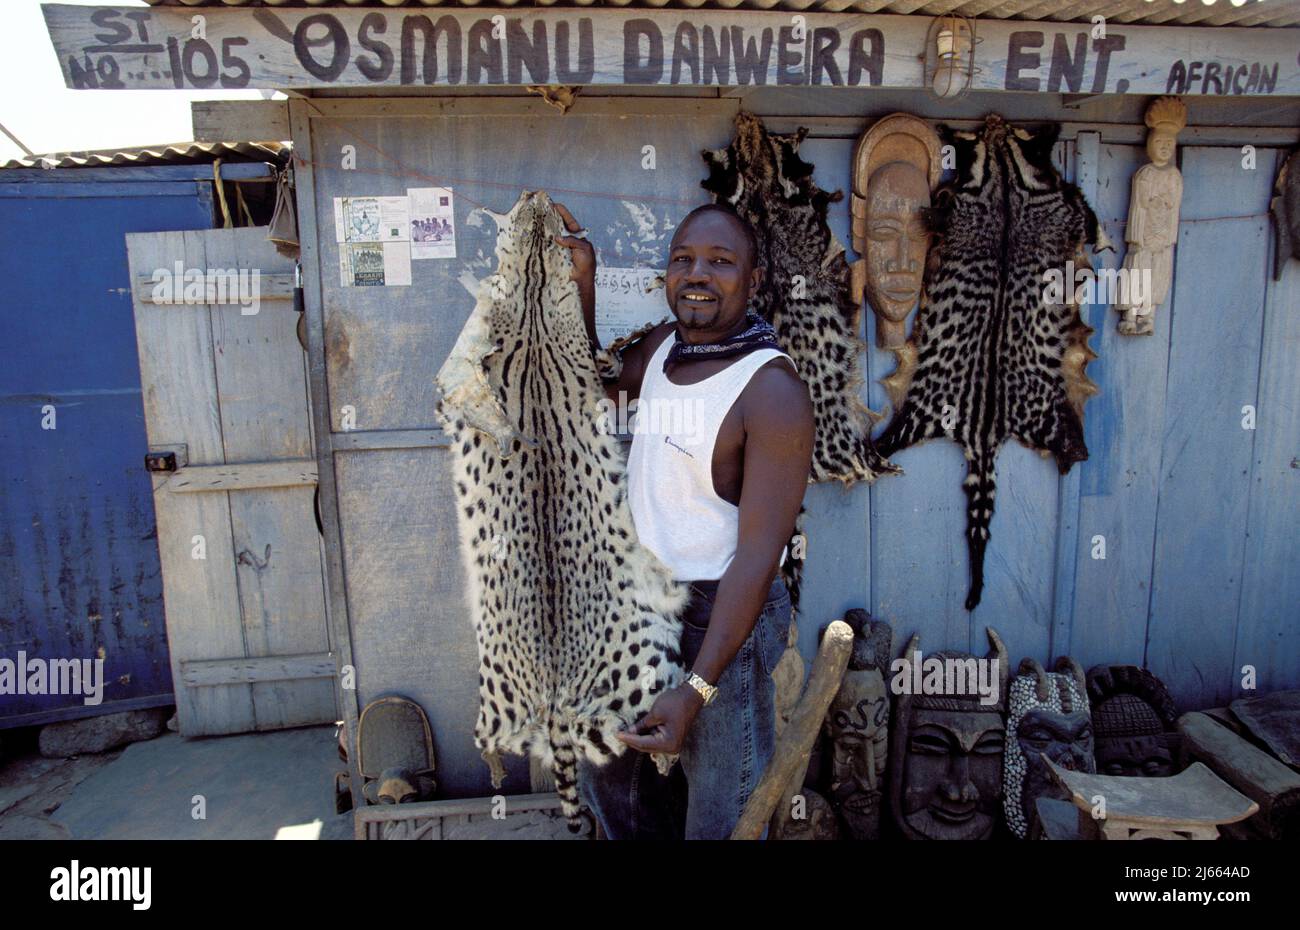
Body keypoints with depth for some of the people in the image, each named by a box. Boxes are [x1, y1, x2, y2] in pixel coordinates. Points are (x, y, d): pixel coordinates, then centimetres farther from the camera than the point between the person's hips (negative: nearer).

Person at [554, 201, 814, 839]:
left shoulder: (773, 392, -23)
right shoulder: (662, 344, 0)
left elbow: (758, 554, -25)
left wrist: (696, 690, -27)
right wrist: (583, 283, 7)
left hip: (723, 618, -7)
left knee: (719, 817, 13)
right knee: (607, 780, 26)